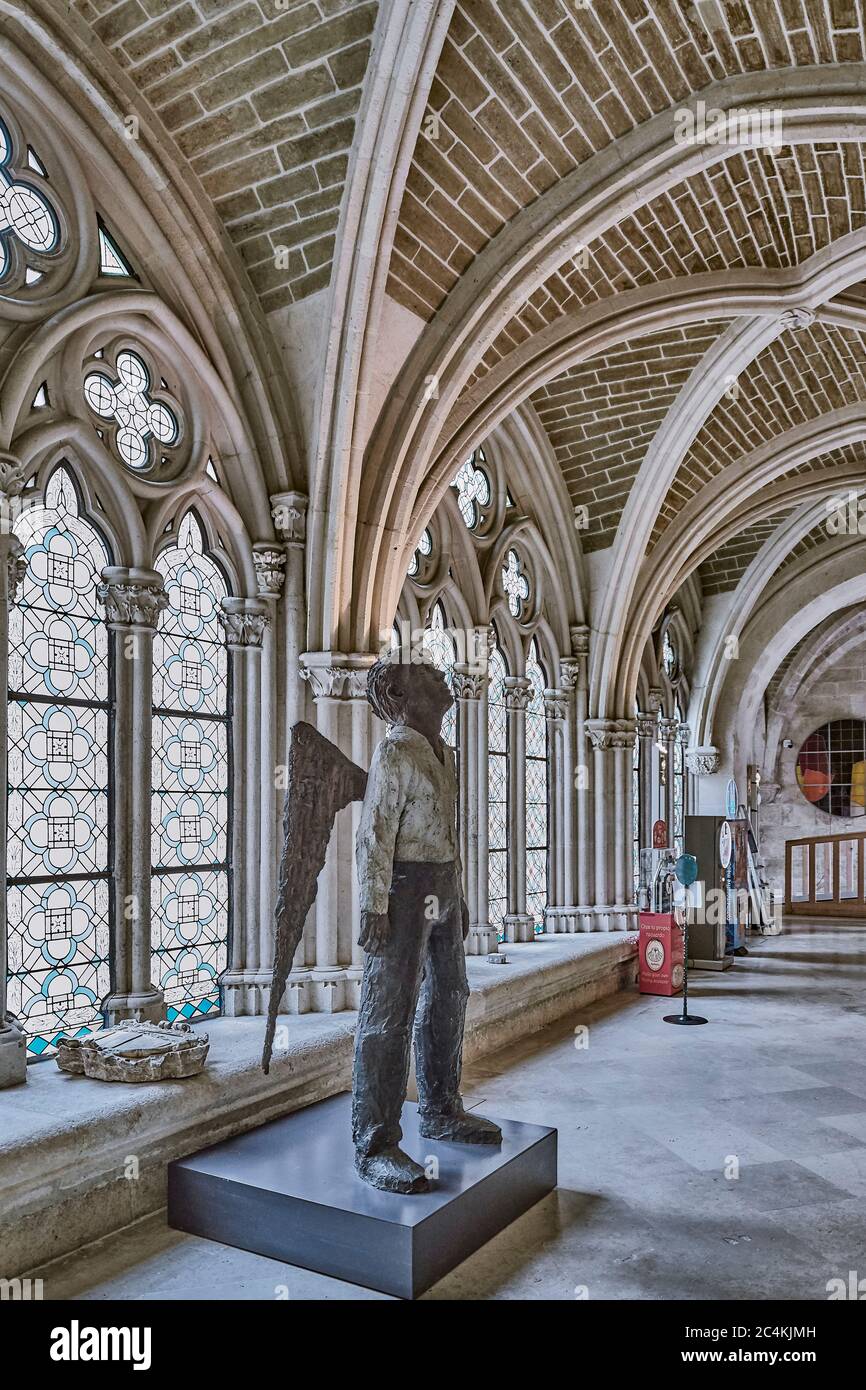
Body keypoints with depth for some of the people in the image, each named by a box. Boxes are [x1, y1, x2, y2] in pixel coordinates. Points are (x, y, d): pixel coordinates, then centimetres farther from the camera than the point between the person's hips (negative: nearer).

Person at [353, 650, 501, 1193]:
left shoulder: (443, 752, 15)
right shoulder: (395, 752, -13)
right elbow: (374, 836, -18)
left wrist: (459, 897, 20)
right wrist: (374, 909, -22)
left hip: (443, 890, 10)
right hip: (405, 888, -10)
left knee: (447, 999, 17)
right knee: (390, 1012, -6)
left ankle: (441, 1111, 33)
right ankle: (376, 1143, 2)